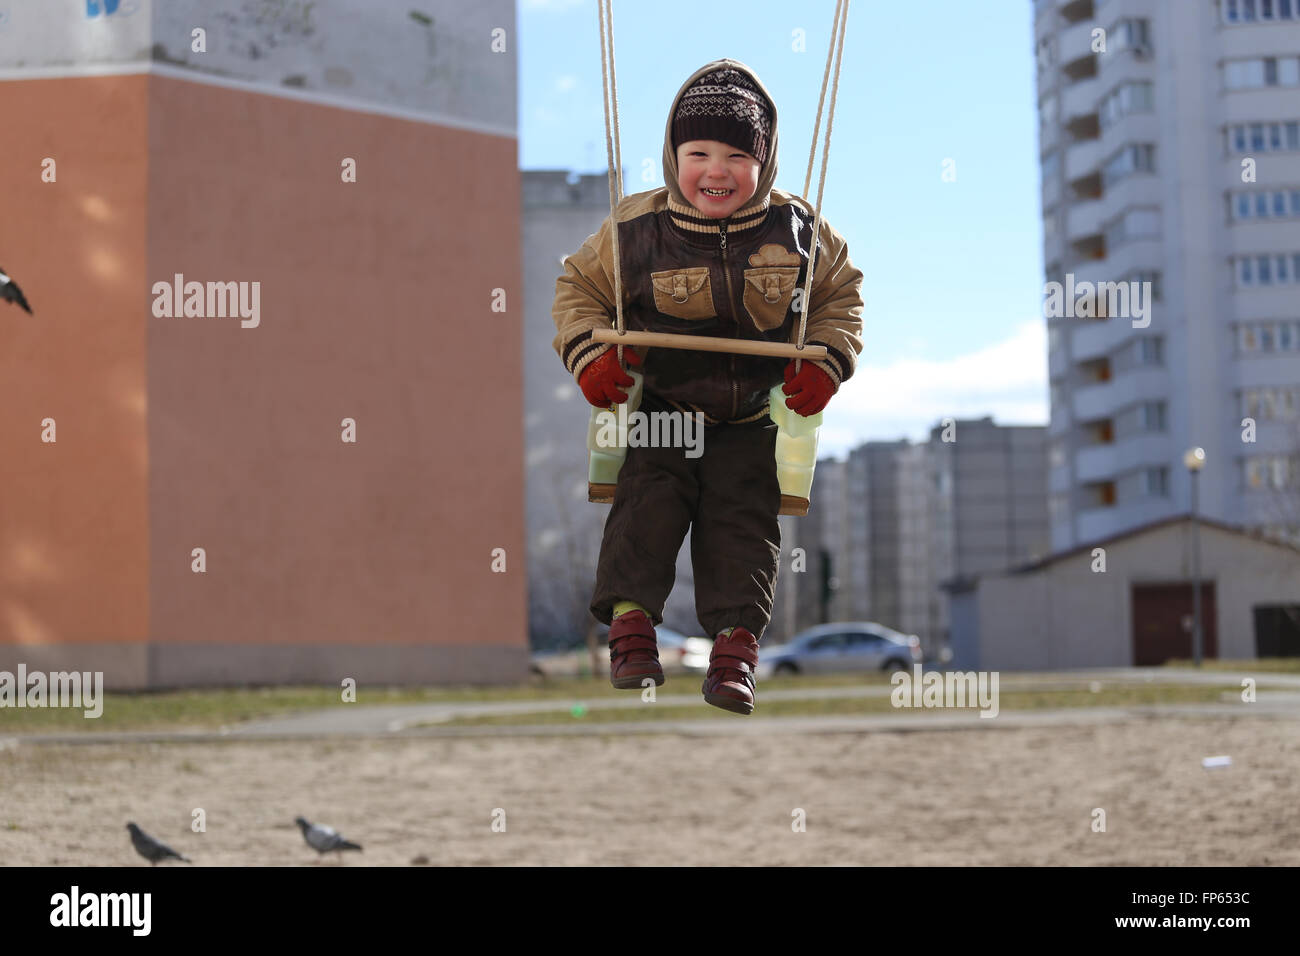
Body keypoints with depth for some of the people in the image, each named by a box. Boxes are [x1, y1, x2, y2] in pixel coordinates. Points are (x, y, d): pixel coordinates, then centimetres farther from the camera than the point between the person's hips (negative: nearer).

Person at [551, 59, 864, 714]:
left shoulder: (796, 228, -7)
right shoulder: (637, 229, -11)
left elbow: (841, 294, 8)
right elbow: (579, 288, 2)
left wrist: (825, 362, -7)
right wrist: (589, 355, -13)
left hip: (753, 419, 0)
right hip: (660, 410, 0)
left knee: (742, 514, -8)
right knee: (648, 497, -15)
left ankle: (735, 640, -8)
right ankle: (630, 621, -12)